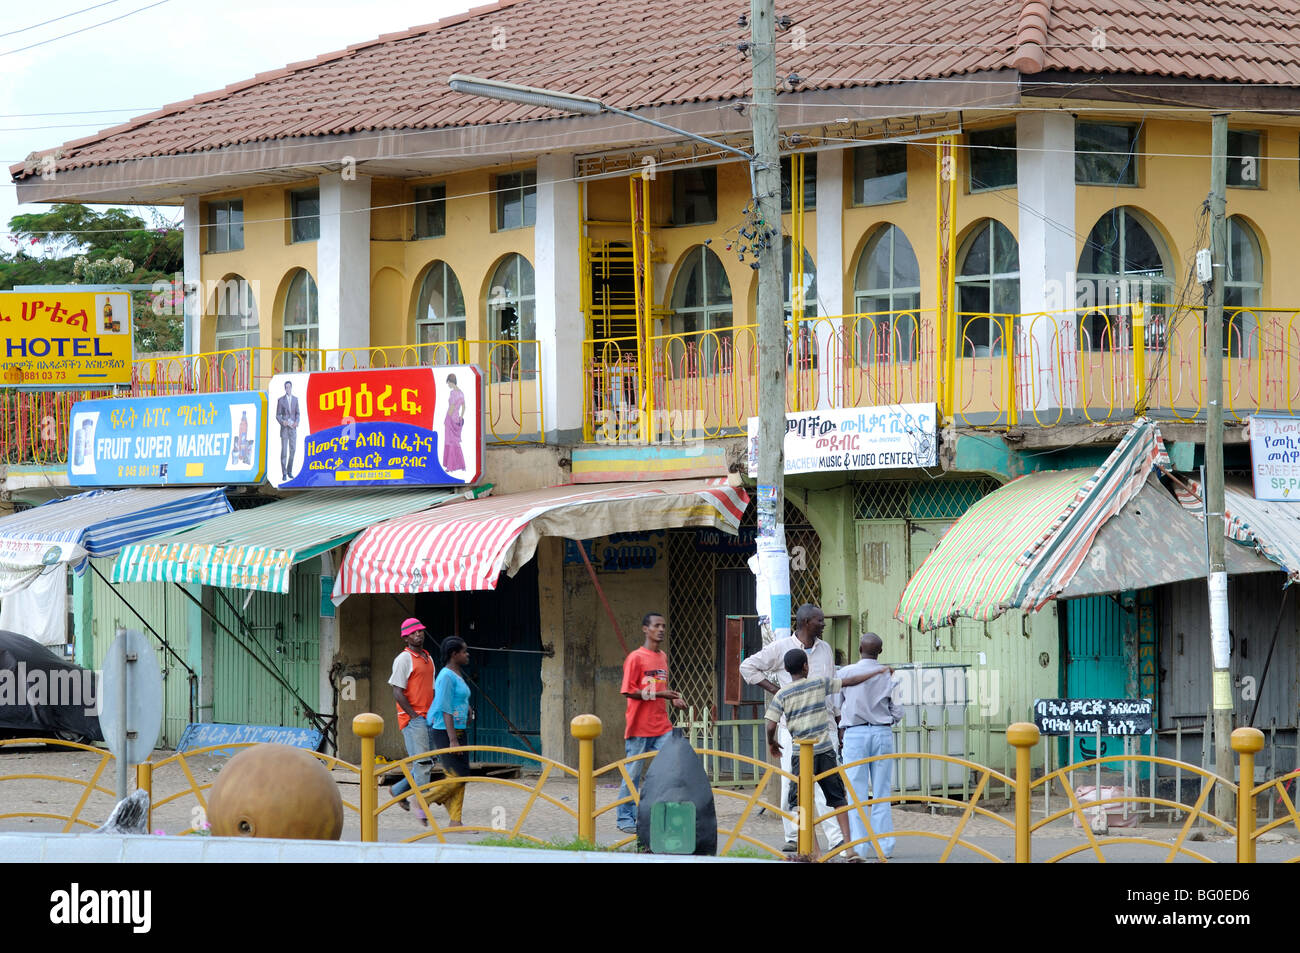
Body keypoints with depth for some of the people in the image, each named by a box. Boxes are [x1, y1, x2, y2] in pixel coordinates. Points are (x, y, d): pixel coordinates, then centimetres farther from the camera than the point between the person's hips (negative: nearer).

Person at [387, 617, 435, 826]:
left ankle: (400, 790, 24)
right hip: (412, 717, -8)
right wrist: (414, 716, -14)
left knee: (429, 761, 9)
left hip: (427, 717, 8)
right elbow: (398, 693, -13)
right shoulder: (404, 659, -8)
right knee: (422, 762, -11)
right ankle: (422, 807, -8)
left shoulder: (428, 658, 17)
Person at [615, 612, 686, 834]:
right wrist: (659, 694, -19)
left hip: (662, 725, 6)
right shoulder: (636, 658, -8)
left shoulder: (663, 657, 14)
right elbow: (628, 691, -13)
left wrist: (673, 699, 5)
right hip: (640, 726, -6)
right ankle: (625, 818, 11)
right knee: (633, 773, 1)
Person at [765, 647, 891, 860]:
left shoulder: (782, 695, -1)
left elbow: (771, 726, -7)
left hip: (801, 753, -2)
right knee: (838, 798, 12)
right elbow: (850, 681, 12)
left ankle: (813, 850, -8)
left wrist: (771, 744, 15)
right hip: (825, 750, 2)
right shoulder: (819, 683, 3)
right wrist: (877, 672, 25)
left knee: (799, 803, 3)